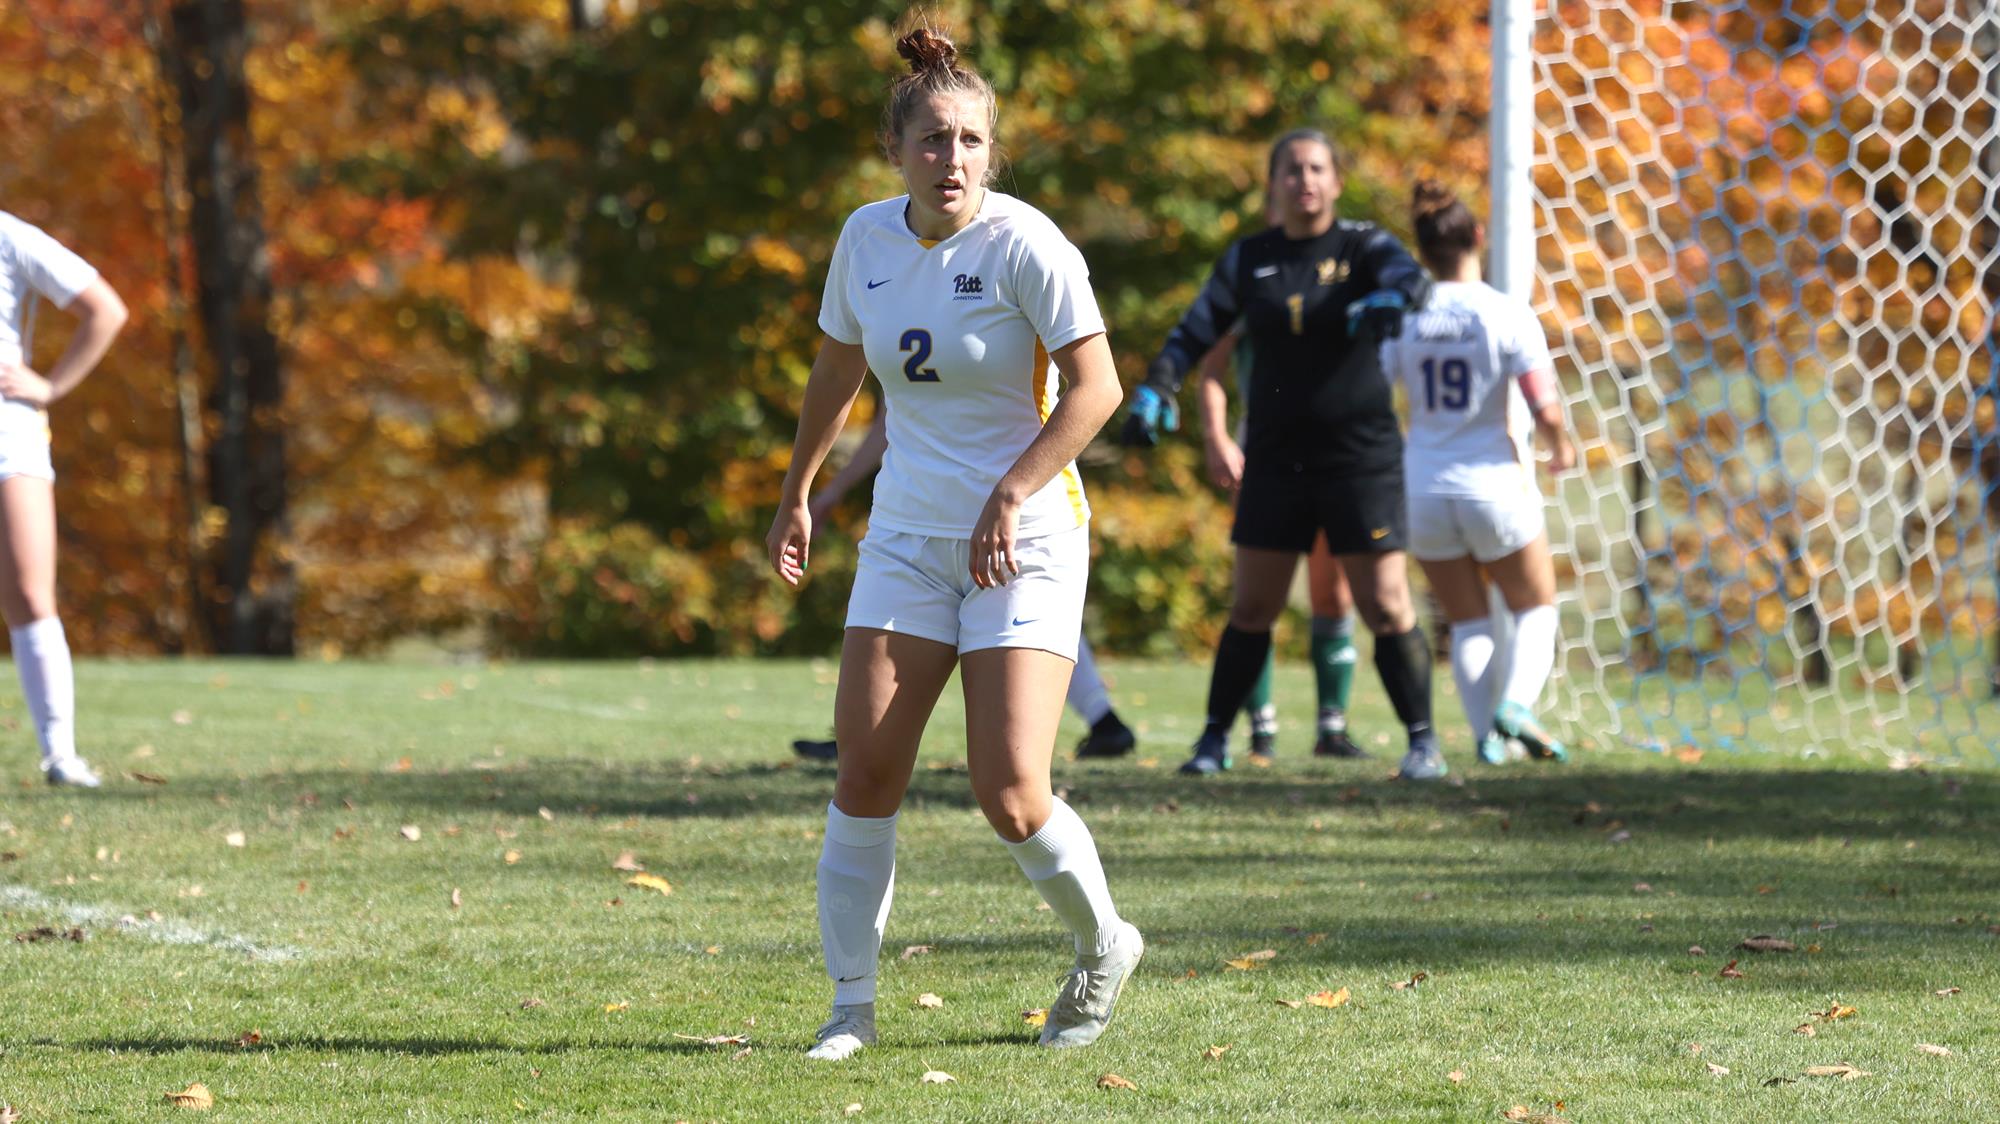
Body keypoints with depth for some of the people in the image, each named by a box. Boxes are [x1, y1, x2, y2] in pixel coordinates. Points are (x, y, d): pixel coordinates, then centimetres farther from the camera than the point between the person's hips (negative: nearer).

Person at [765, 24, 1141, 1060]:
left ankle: (1104, 946, 16)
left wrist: (1010, 494, -20)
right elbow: (837, 371, 19)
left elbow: (1095, 387, -14)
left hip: (1025, 539, -5)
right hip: (906, 537, 5)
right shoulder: (867, 237, 3)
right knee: (864, 778, -6)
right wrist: (796, 497, 24)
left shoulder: (1024, 244, -13)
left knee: (1009, 795, -12)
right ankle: (851, 1004, 6)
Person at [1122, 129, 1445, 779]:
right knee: (1251, 608, 4)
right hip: (1275, 456, 3)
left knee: (1387, 607, -5)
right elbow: (1195, 333, 9)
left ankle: (1423, 742, 3)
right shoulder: (1248, 260, 8)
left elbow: (1411, 279, -20)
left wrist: (1389, 300, -42)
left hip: (1361, 454, -3)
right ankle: (1215, 738, 14)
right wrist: (1153, 391, -6)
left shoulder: (1364, 247, -1)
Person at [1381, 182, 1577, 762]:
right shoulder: (1507, 315, -11)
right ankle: (1516, 705, -10)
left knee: (1467, 622, 14)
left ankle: (1487, 736, 3)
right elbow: (1546, 411, -15)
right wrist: (1561, 450, 6)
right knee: (1536, 607, 14)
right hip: (1496, 487, -3)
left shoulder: (1401, 318, -3)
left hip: (1424, 490, 3)